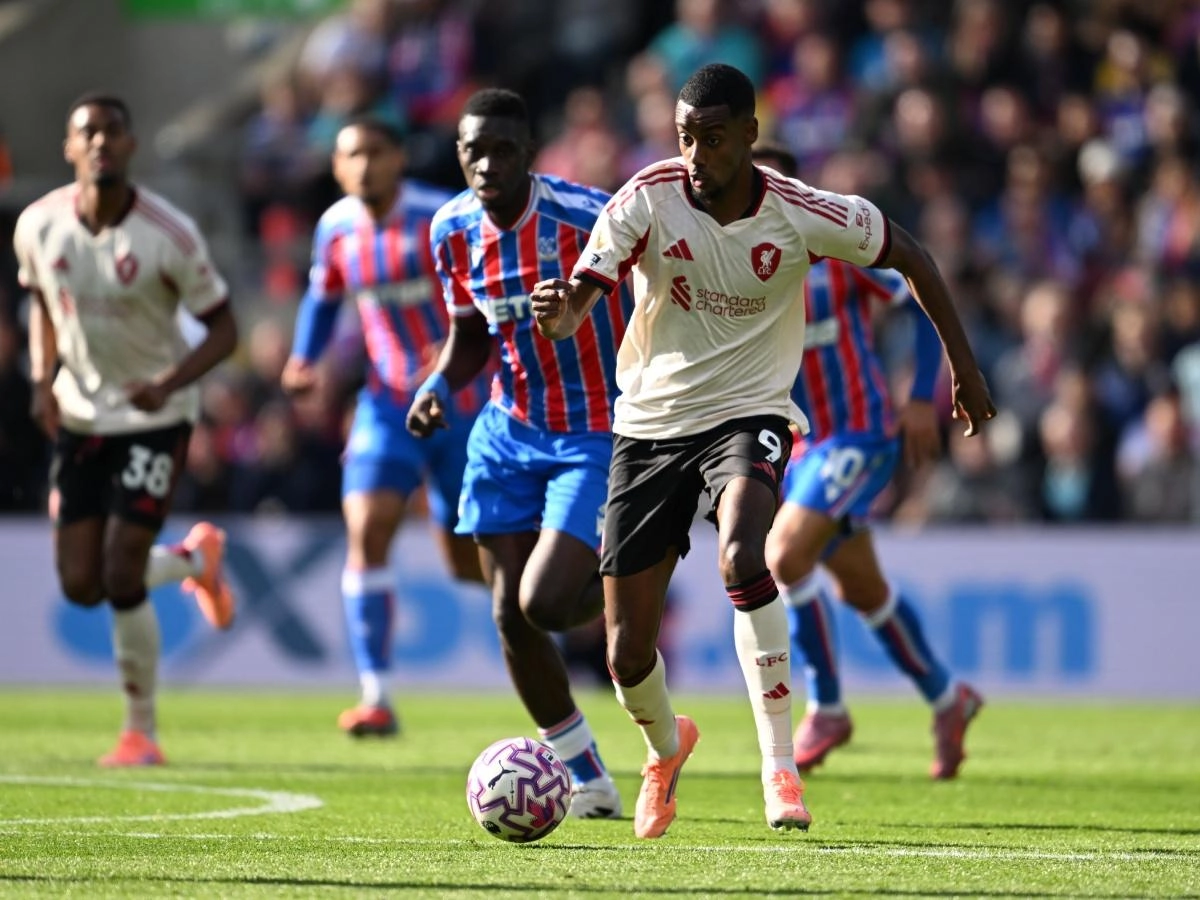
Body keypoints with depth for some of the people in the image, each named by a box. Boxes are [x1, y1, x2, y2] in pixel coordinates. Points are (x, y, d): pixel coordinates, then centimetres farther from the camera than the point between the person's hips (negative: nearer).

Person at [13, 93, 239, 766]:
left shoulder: (169, 234, -19)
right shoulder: (40, 226, -7)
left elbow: (223, 330, -11)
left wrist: (169, 383, -28)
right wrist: (44, 380, -4)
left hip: (155, 416, -4)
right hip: (81, 416, 4)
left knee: (121, 579, -12)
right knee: (80, 584, 2)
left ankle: (142, 730, 7)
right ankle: (196, 559, 34)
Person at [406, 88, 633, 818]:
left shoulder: (589, 218, -22)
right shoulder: (454, 230, -3)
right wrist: (439, 387, -8)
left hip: (599, 436, -6)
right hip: (511, 431, 6)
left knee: (544, 603, -18)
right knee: (510, 614, 3)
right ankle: (588, 782, 20)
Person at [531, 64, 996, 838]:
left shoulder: (799, 214, -12)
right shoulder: (649, 199, -13)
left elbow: (904, 253, 5)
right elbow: (578, 301, -21)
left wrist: (962, 361, 9)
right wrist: (558, 311, -46)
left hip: (748, 413, -2)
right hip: (651, 420, 2)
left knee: (743, 557, -36)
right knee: (627, 655, 2)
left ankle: (780, 766, -25)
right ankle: (666, 746, 39)